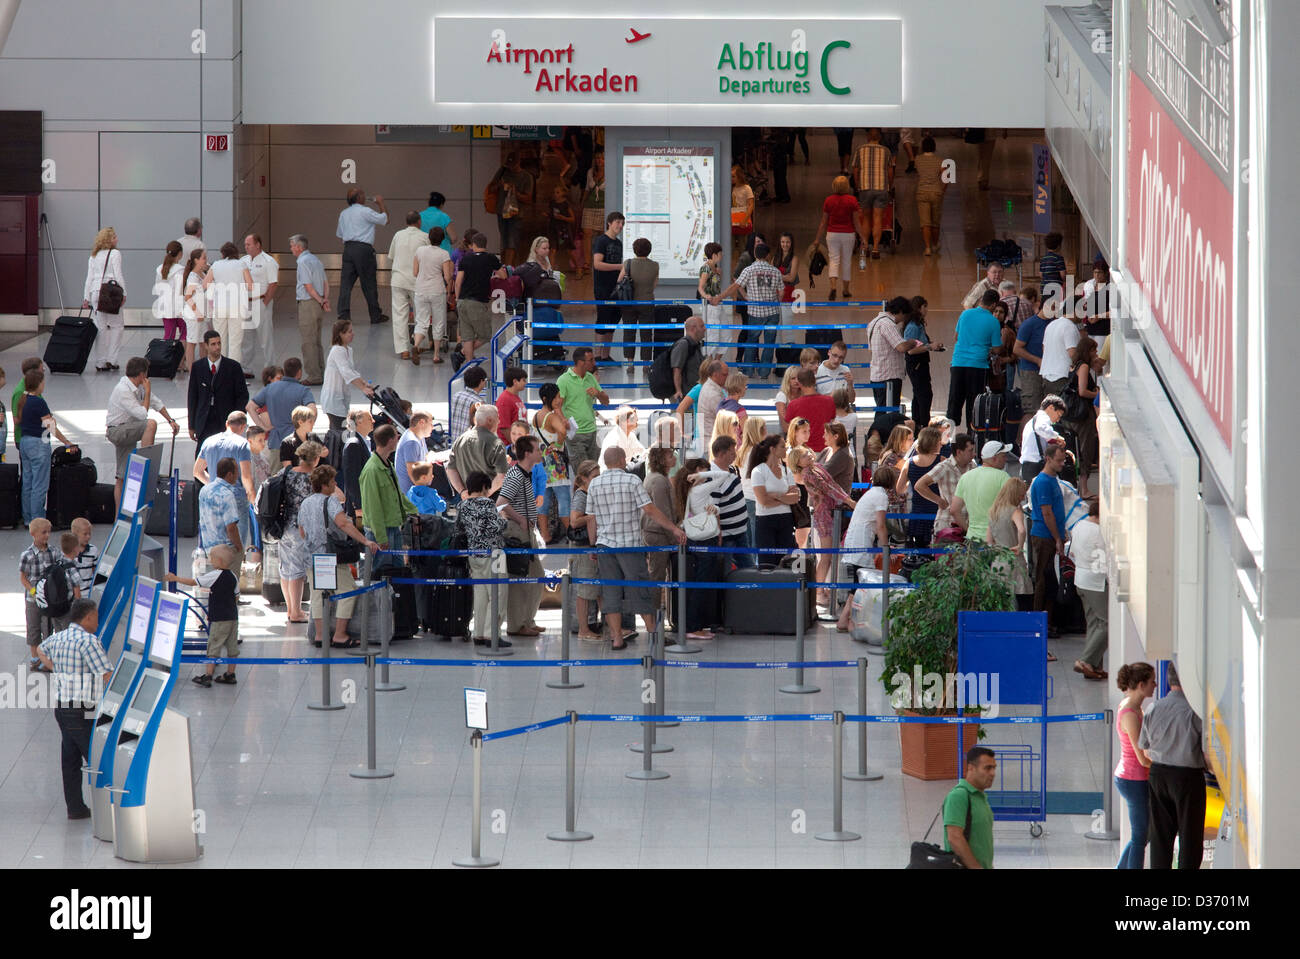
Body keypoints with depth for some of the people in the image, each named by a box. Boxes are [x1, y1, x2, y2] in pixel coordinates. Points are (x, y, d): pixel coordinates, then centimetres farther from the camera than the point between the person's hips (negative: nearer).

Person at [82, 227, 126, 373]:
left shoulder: (94, 256, 12)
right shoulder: (115, 254, -4)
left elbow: (89, 277, 11)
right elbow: (118, 275, -9)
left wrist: (86, 297, 13)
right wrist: (123, 293, -3)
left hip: (95, 291, 5)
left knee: (100, 328, 6)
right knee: (116, 326, 4)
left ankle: (100, 362, 5)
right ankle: (111, 359, -3)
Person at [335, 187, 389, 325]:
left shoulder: (344, 214, 13)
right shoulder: (365, 211, -7)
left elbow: (339, 234, 18)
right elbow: (384, 219, 0)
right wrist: (381, 204, 15)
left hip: (348, 248, 5)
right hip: (363, 249, -5)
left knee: (346, 282, 2)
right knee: (369, 284, 4)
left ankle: (343, 315, -6)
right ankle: (375, 315, 12)